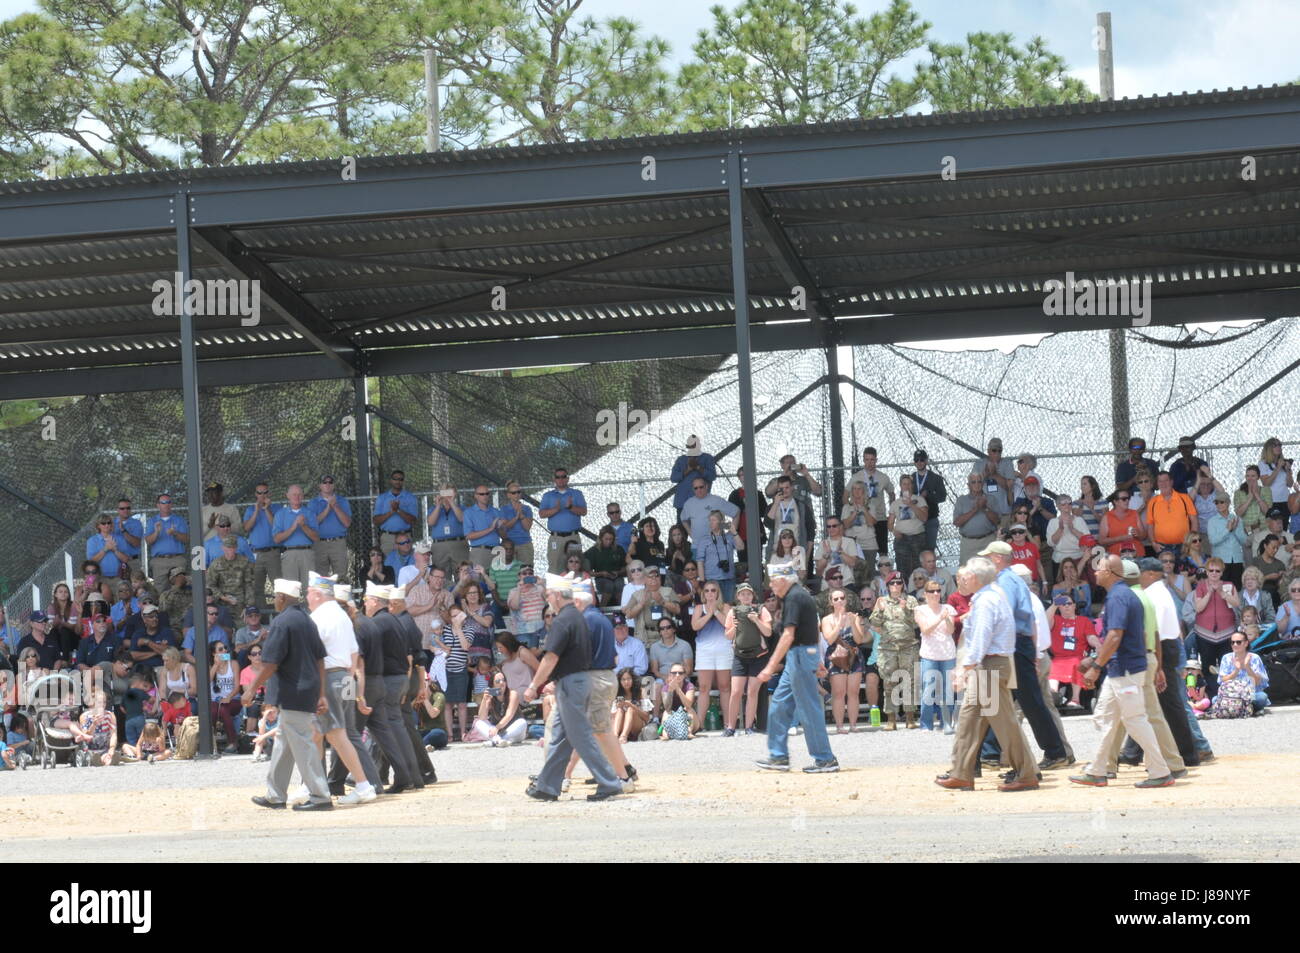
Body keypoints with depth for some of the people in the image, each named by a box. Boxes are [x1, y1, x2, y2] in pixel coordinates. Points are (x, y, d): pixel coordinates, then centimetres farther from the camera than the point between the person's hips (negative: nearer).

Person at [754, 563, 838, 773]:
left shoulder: (793, 598, -16)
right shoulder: (801, 594, 15)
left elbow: (788, 636, -23)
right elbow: (816, 629, 22)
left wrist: (771, 666, -24)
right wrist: (818, 661, 26)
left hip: (800, 654, -11)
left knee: (808, 709, -6)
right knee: (779, 703, 14)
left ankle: (825, 759, -2)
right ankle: (779, 757, 17)